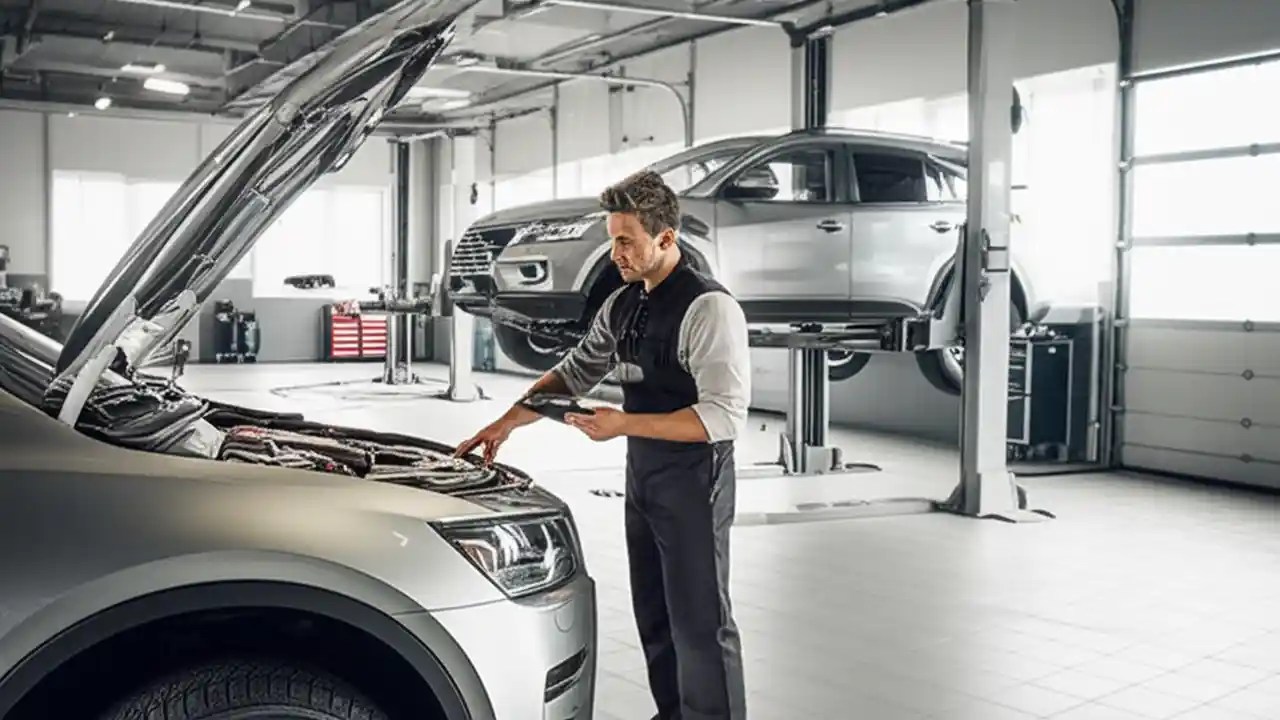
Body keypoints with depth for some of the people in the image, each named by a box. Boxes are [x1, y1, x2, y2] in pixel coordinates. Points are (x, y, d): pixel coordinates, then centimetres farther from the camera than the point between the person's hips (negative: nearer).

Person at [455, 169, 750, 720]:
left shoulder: (708, 307, -19)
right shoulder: (622, 305, 7)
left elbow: (725, 416, -24)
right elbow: (574, 373, 17)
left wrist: (624, 424, -25)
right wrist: (507, 422, 8)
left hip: (693, 482, -8)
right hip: (641, 475, 8)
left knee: (699, 620, 0)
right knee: (654, 614, 18)